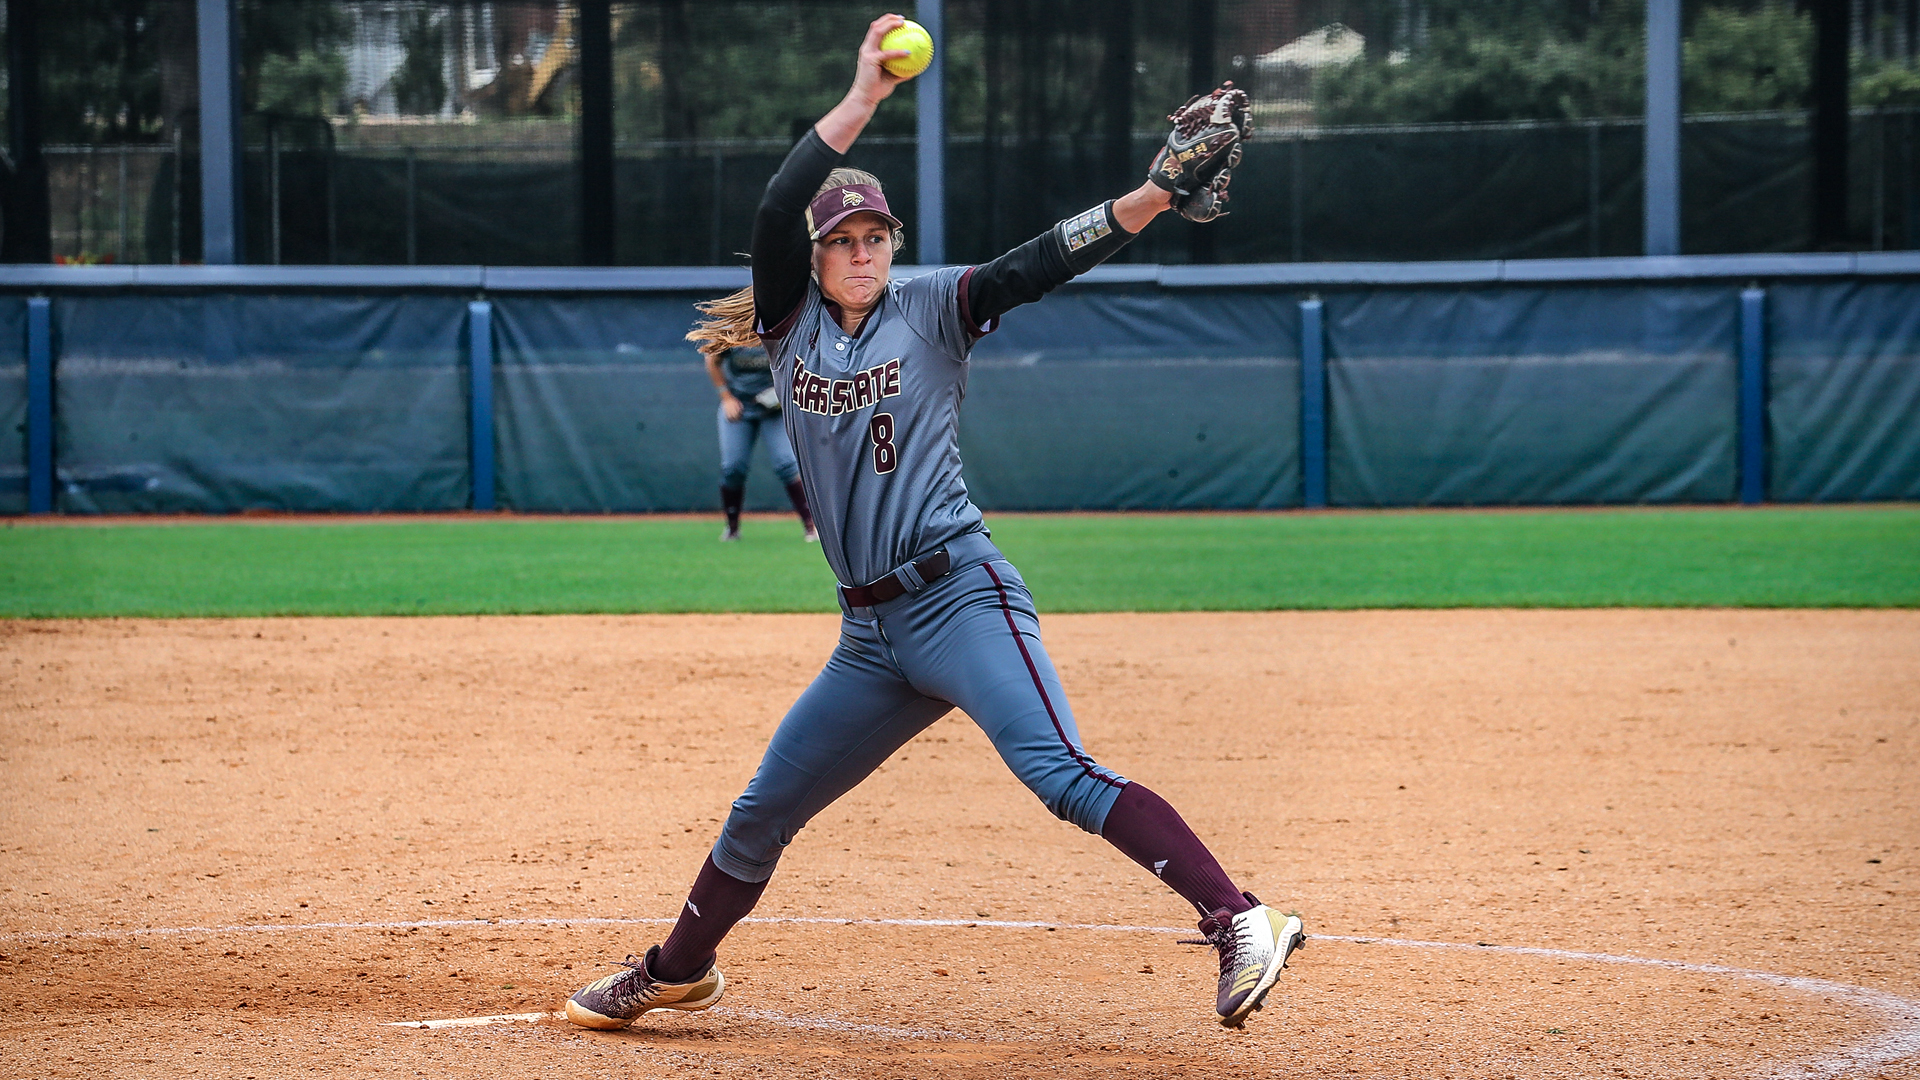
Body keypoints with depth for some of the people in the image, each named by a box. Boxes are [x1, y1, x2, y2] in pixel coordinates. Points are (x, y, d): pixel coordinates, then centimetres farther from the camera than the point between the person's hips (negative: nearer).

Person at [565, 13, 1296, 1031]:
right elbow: (775, 210, -4)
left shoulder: (933, 309, 3)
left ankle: (1240, 924, -31)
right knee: (762, 813, 14)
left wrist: (1154, 195, -24)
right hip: (870, 634, 5)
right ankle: (678, 970, 35)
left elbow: (1039, 262, -9)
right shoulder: (791, 323, 11)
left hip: (961, 596, -5)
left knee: (1061, 772, -24)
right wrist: (861, 103, -13)